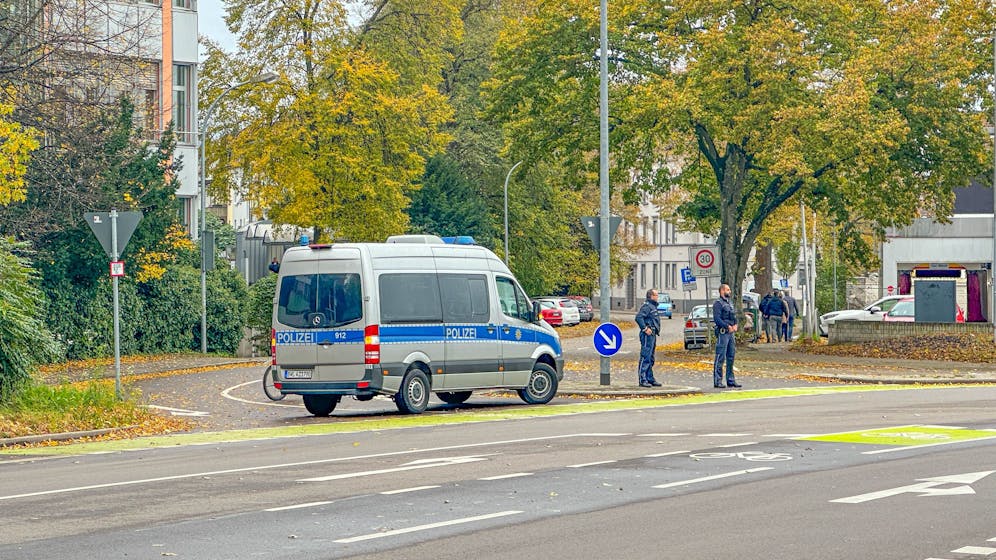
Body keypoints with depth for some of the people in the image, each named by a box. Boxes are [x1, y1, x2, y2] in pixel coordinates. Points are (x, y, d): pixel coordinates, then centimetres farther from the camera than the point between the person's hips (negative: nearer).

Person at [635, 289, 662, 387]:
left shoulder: (653, 306, 19)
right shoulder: (647, 306, -13)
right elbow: (639, 317, -24)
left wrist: (656, 330, 18)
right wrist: (645, 328, -23)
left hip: (652, 334, 11)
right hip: (648, 335, -11)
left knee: (650, 358, 14)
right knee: (645, 357, -11)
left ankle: (650, 379, 20)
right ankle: (643, 380, -12)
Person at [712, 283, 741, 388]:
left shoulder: (730, 303, 19)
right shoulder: (718, 303, -8)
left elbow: (734, 317, 20)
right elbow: (717, 319, -18)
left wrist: (735, 325, 1)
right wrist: (728, 326, -18)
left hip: (730, 333, 9)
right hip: (722, 333, -9)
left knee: (731, 357, 11)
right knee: (720, 358, -8)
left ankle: (730, 380, 17)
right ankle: (717, 381, -6)